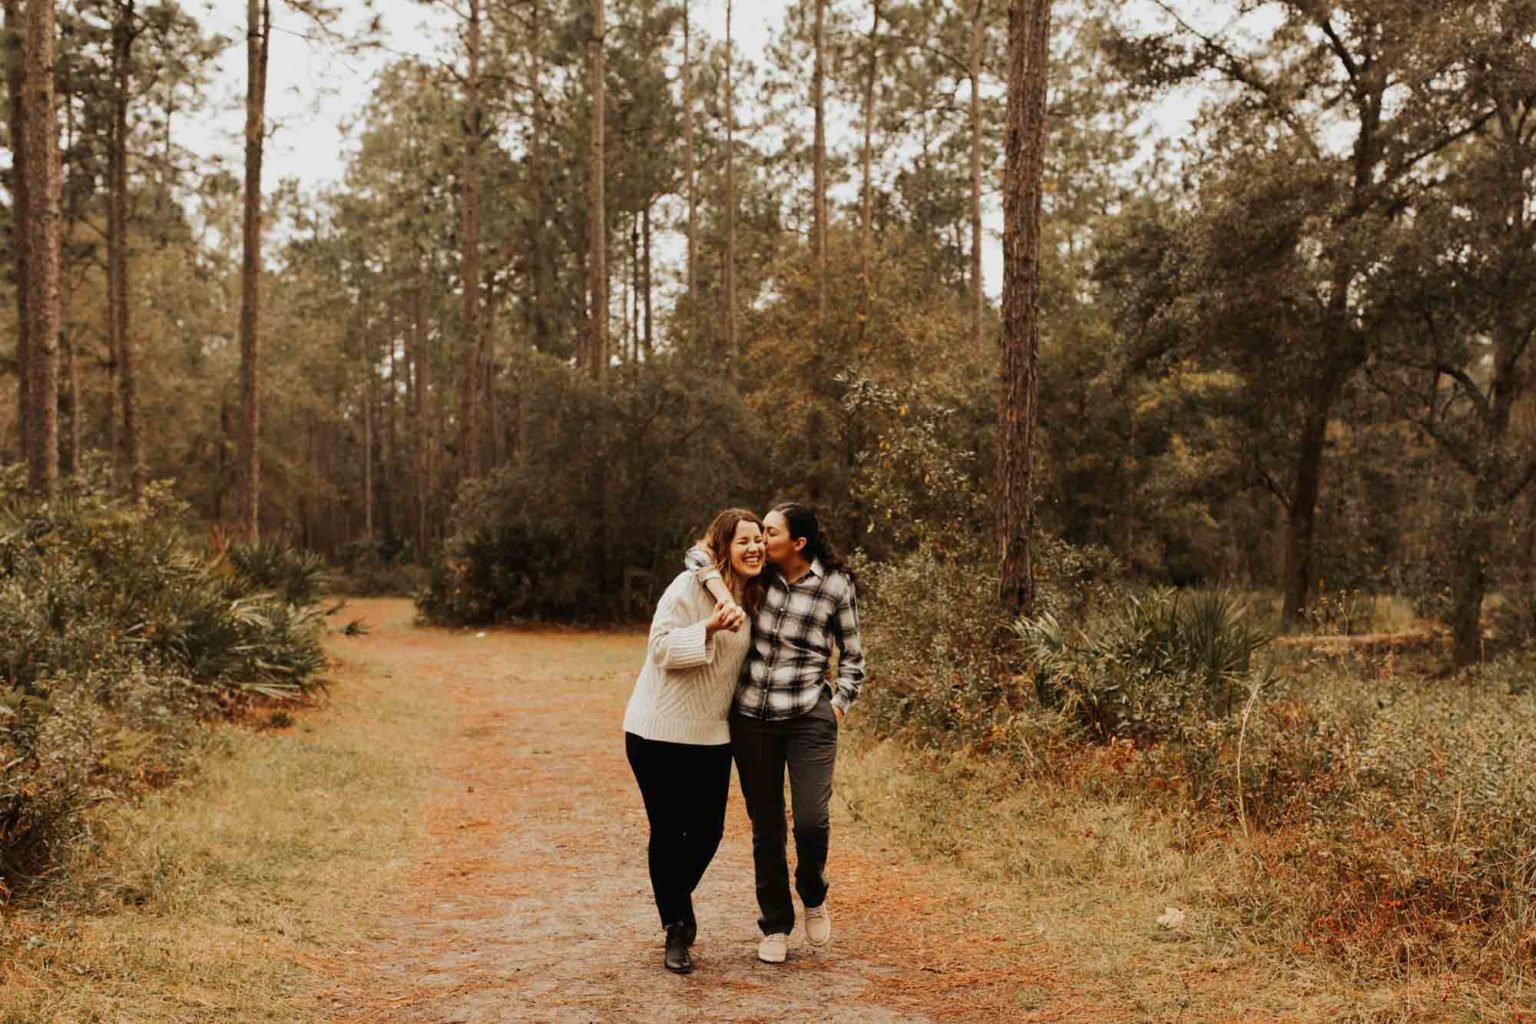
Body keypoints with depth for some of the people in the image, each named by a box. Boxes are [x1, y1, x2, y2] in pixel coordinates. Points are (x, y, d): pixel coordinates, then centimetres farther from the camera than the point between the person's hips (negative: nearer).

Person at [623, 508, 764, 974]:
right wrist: (711, 628, -31)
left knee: (708, 830, 7)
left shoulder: (752, 595, 9)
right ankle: (675, 928, 21)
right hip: (660, 730, -6)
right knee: (667, 830, 2)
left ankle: (678, 903, 37)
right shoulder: (690, 586, -14)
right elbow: (662, 648, -19)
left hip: (710, 734, 6)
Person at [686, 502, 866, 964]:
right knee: (766, 827, 7)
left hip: (809, 717, -2)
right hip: (751, 716, 2)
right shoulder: (759, 574, 1)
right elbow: (698, 554, 3)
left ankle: (813, 896, 20)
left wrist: (840, 704, -3)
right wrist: (721, 590, -15)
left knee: (812, 820, -13)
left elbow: (852, 655, 8)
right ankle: (775, 925, 24)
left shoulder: (835, 587, -3)